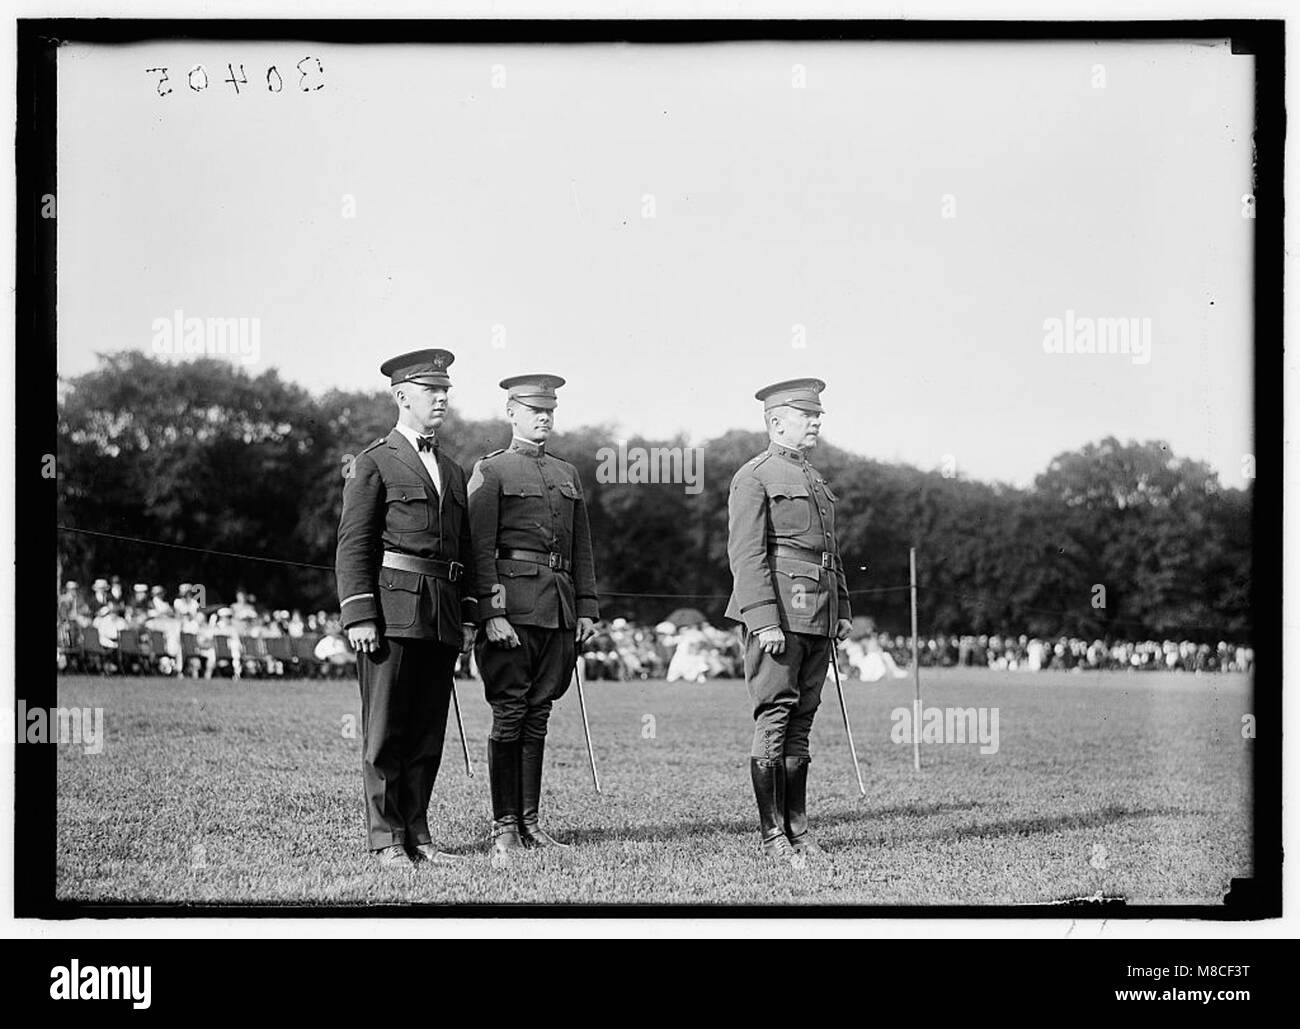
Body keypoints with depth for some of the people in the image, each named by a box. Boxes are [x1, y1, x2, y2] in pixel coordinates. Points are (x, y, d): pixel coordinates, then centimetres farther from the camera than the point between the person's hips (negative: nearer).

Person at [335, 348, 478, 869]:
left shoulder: (453, 472, 21)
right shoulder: (373, 463, 1)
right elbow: (353, 545, -5)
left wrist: (468, 618, 14)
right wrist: (358, 616, -13)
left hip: (442, 621, 6)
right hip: (392, 612, -6)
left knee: (428, 732, 7)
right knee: (384, 731, -2)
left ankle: (417, 834, 12)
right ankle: (386, 840, 1)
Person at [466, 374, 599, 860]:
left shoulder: (567, 474, 19)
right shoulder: (490, 471, 1)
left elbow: (582, 547, 20)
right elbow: (480, 547, -7)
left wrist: (586, 608, 11)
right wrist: (491, 612, -15)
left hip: (560, 608, 6)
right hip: (512, 604, -6)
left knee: (538, 713, 8)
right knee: (509, 712, -6)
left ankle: (529, 820, 13)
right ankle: (504, 827, -3)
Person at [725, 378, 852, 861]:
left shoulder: (816, 480, 21)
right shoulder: (754, 477, -5)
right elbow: (746, 554, -12)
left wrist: (842, 609, 19)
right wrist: (764, 620, -19)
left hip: (819, 620, 8)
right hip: (778, 615, -8)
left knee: (801, 722, 9)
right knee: (773, 721, -6)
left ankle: (797, 828, 13)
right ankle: (772, 835, -3)